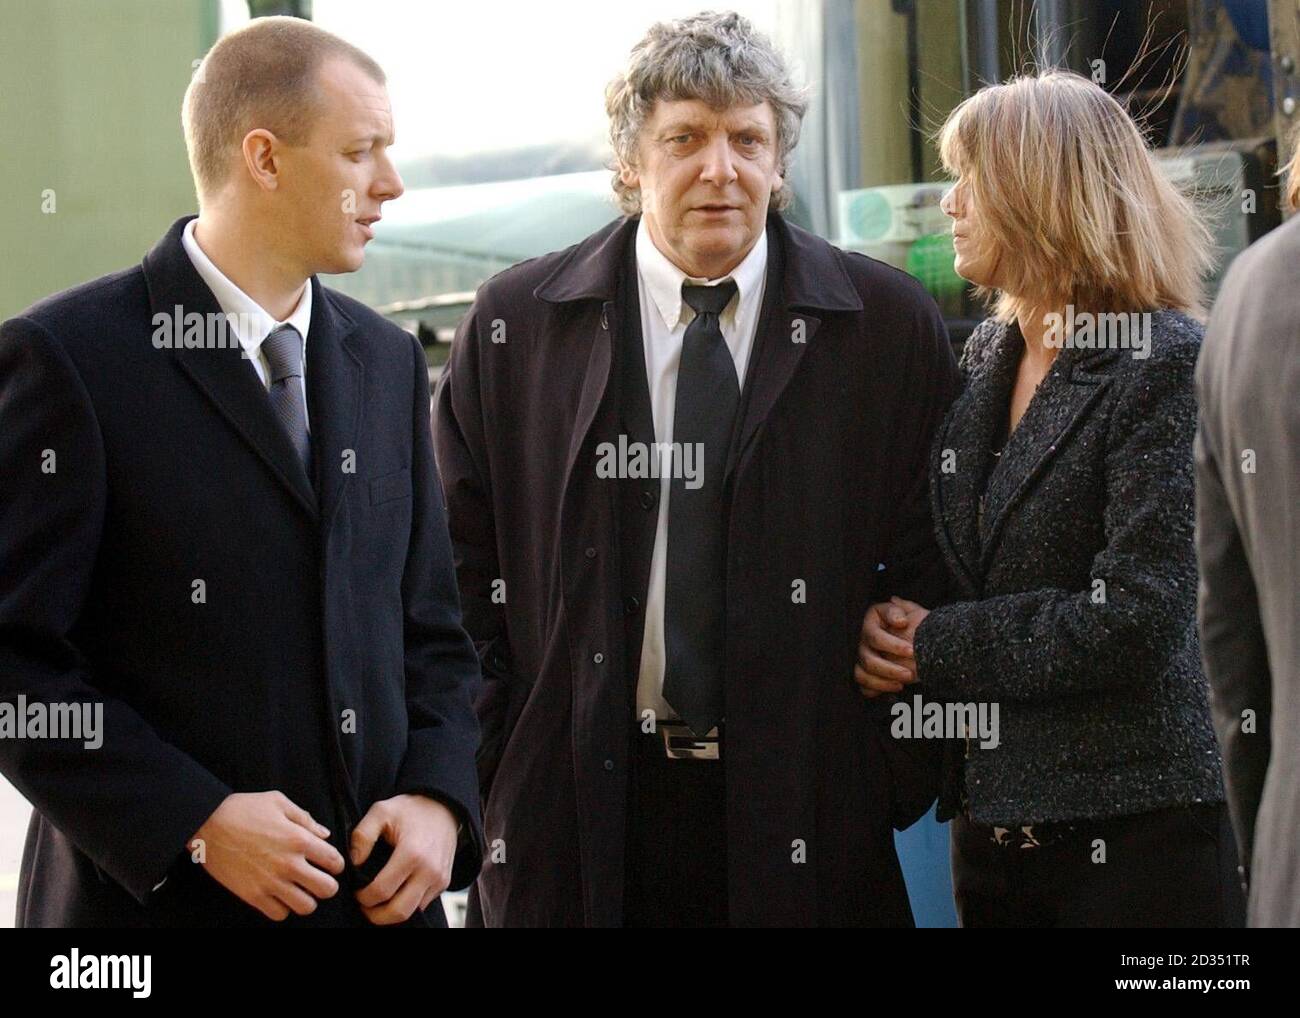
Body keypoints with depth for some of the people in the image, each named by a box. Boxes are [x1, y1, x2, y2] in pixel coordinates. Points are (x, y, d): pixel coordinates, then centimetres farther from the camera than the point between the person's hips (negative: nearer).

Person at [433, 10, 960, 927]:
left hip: (804, 818, 0)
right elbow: (467, 577, 7)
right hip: (574, 813, 0)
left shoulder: (890, 324, 2)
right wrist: (487, 774, 0)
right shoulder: (515, 326, 3)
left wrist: (899, 776, -1)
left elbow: (933, 568, 5)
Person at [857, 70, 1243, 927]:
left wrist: (937, 647, -10)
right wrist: (892, 628, -3)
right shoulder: (986, 357, 11)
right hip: (991, 816, 7)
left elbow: (1134, 621, -18)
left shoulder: (1166, 364, -12)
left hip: (1131, 830, -7)